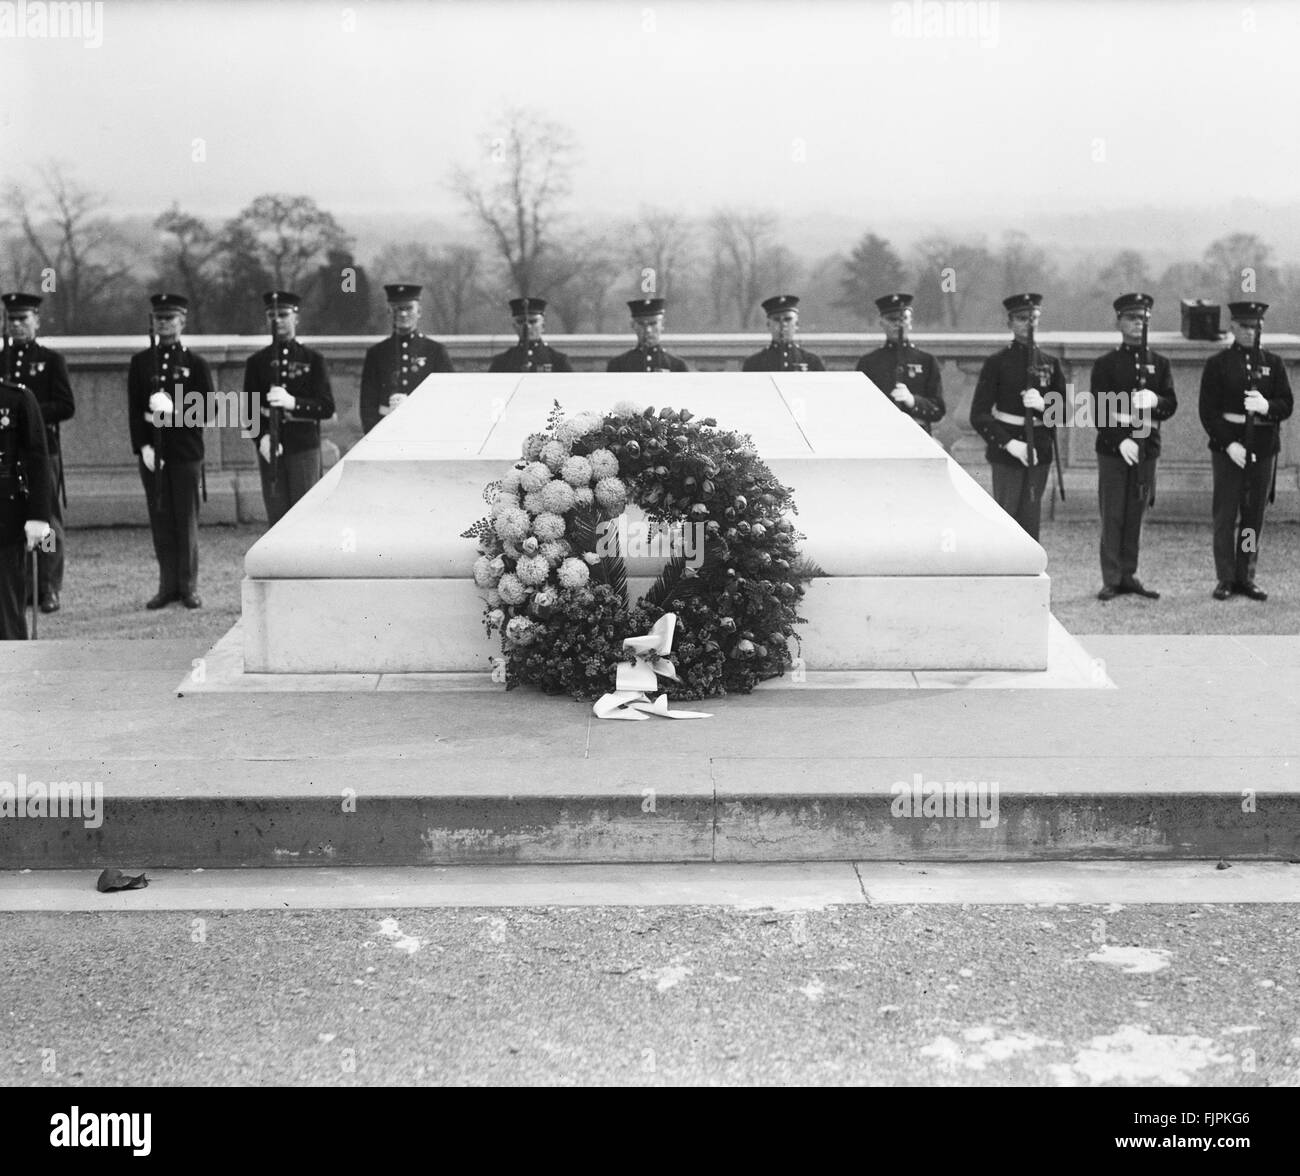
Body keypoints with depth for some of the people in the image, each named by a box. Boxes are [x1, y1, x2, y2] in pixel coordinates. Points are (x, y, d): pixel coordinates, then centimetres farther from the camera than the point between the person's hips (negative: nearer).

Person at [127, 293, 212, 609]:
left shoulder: (195, 363, 3)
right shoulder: (140, 361, 9)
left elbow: (208, 408, -1)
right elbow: (134, 409, 5)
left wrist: (175, 412, -15)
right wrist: (142, 447, -6)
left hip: (186, 452, -2)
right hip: (151, 453, 2)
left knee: (186, 520, 0)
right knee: (160, 521, 4)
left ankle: (188, 586, 7)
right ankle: (167, 586, 11)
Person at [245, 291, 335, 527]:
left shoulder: (313, 360, 5)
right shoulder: (257, 362, 10)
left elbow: (327, 407, -3)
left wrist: (293, 403, -21)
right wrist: (262, 438, -15)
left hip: (305, 447, -1)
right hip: (270, 448, 2)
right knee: (276, 515, 1)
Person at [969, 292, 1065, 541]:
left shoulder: (1050, 363, 9)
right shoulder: (997, 362, -2)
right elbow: (979, 415, -7)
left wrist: (1043, 405, -16)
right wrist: (1008, 443, -18)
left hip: (1039, 452, 3)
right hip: (1006, 454, -3)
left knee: (1030, 519, 7)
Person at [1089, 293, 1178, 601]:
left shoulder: (1160, 364, 11)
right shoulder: (1105, 364, 1)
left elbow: (1171, 405, 5)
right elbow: (1098, 410, -6)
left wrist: (1154, 401, -18)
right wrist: (1121, 440, -17)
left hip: (1147, 447, 3)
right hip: (1112, 446, -3)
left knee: (1135, 515, 8)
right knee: (1112, 516, -2)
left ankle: (1129, 575, 15)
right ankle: (1111, 580, 1)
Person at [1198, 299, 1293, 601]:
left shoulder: (1273, 362, 10)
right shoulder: (1217, 364, 1)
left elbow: (1286, 404, 4)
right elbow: (1208, 411, -5)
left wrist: (1267, 406, -18)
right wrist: (1228, 444, -15)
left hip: (1263, 448, 3)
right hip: (1227, 446, -3)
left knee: (1254, 515, 6)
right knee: (1225, 515, -1)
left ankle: (1246, 577, 13)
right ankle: (1225, 579, 4)